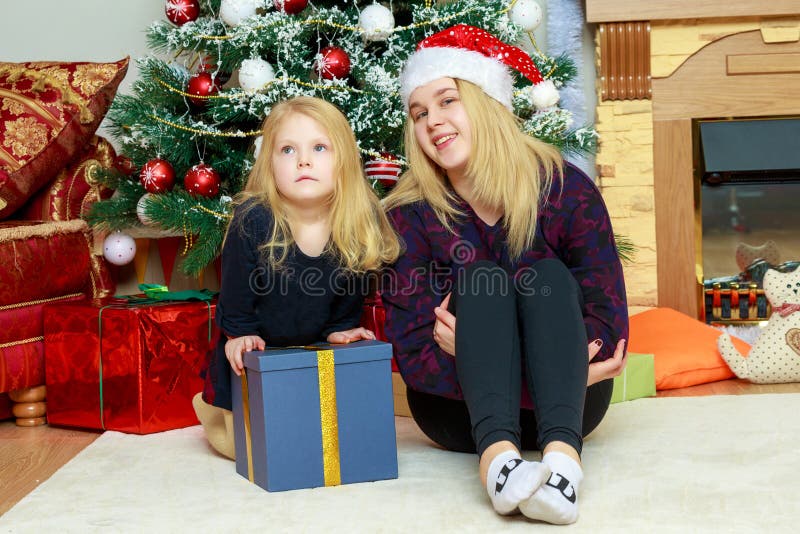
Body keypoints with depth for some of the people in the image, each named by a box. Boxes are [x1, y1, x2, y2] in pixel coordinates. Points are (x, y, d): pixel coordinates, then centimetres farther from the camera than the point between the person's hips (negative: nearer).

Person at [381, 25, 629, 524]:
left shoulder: (568, 190, -10)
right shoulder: (409, 216, -9)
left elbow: (609, 329, -15)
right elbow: (416, 358, -15)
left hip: (569, 404, 1)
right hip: (461, 408, 0)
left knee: (550, 275, -23)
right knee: (483, 283, -24)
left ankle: (561, 454, -46)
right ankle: (497, 453, -49)